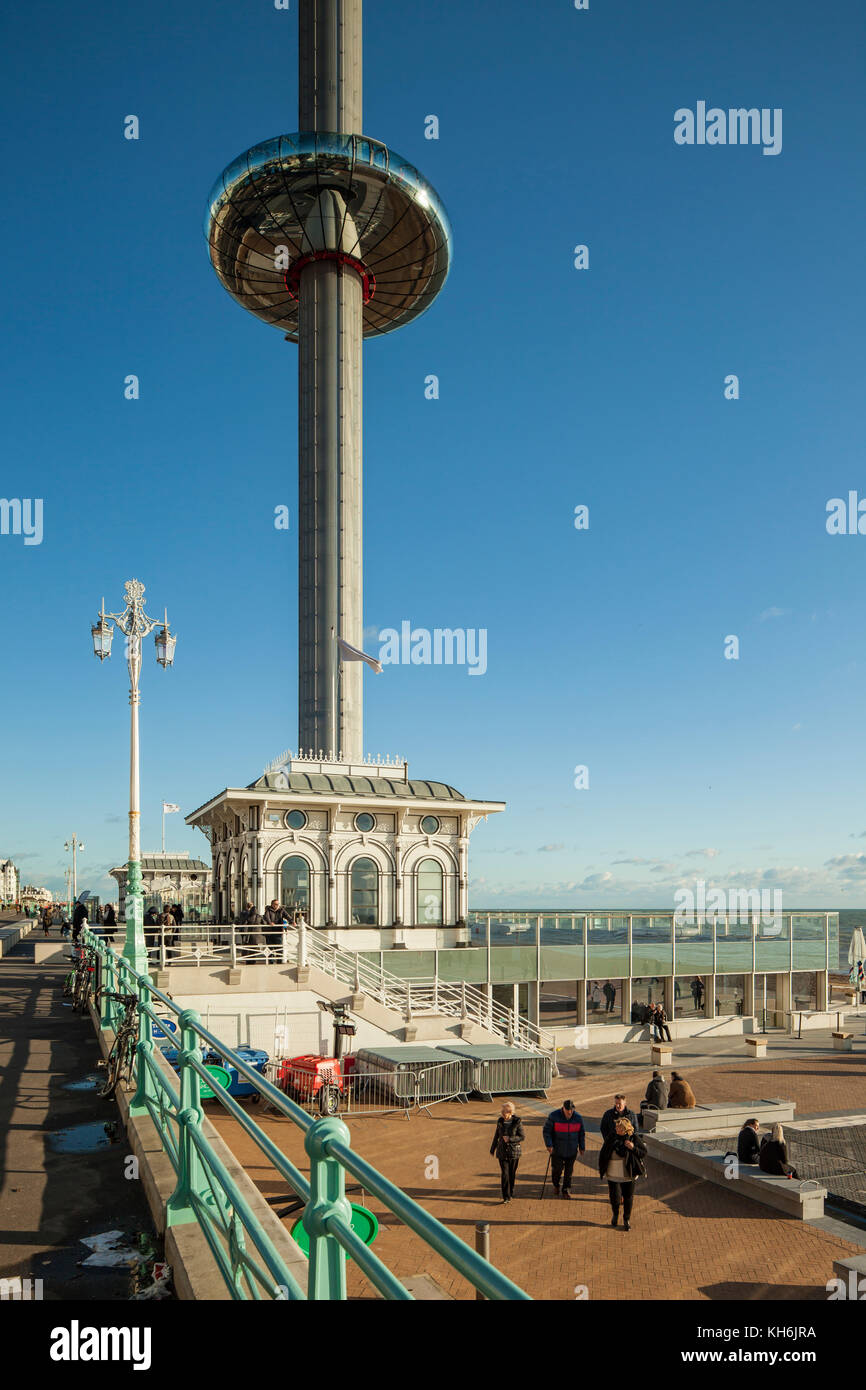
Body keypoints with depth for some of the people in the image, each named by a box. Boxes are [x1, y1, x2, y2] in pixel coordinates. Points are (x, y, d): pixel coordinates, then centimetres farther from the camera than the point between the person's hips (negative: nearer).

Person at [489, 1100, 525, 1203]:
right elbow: (496, 1136, 13)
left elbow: (522, 1137, -8)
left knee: (512, 1173, 9)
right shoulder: (500, 1121, 0)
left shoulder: (517, 1122, -10)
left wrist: (510, 1139, -20)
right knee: (504, 1174, -5)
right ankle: (506, 1197, 0)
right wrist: (492, 1149, 20)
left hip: (514, 1151, -2)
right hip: (502, 1151, 2)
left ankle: (510, 1193, 28)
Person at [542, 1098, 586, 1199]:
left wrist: (582, 1147, 10)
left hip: (572, 1151, 2)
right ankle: (556, 1186, 33)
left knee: (569, 1171, 6)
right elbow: (546, 1131, -9)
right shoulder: (554, 1116, -14)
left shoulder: (578, 1118, -4)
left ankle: (566, 1189, 23)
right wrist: (549, 1145, -16)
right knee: (557, 1170, 5)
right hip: (557, 1150, -2)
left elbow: (582, 1134, 9)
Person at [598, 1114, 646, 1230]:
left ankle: (627, 1220, 33)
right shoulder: (611, 1137, -7)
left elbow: (644, 1153, -2)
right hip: (613, 1175, 0)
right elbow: (603, 1154, 4)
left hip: (629, 1175, 0)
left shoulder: (634, 1138, -8)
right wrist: (601, 1169, 3)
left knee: (628, 1198, 10)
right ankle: (615, 1214, 32)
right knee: (614, 1198, 0)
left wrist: (633, 1148, -20)